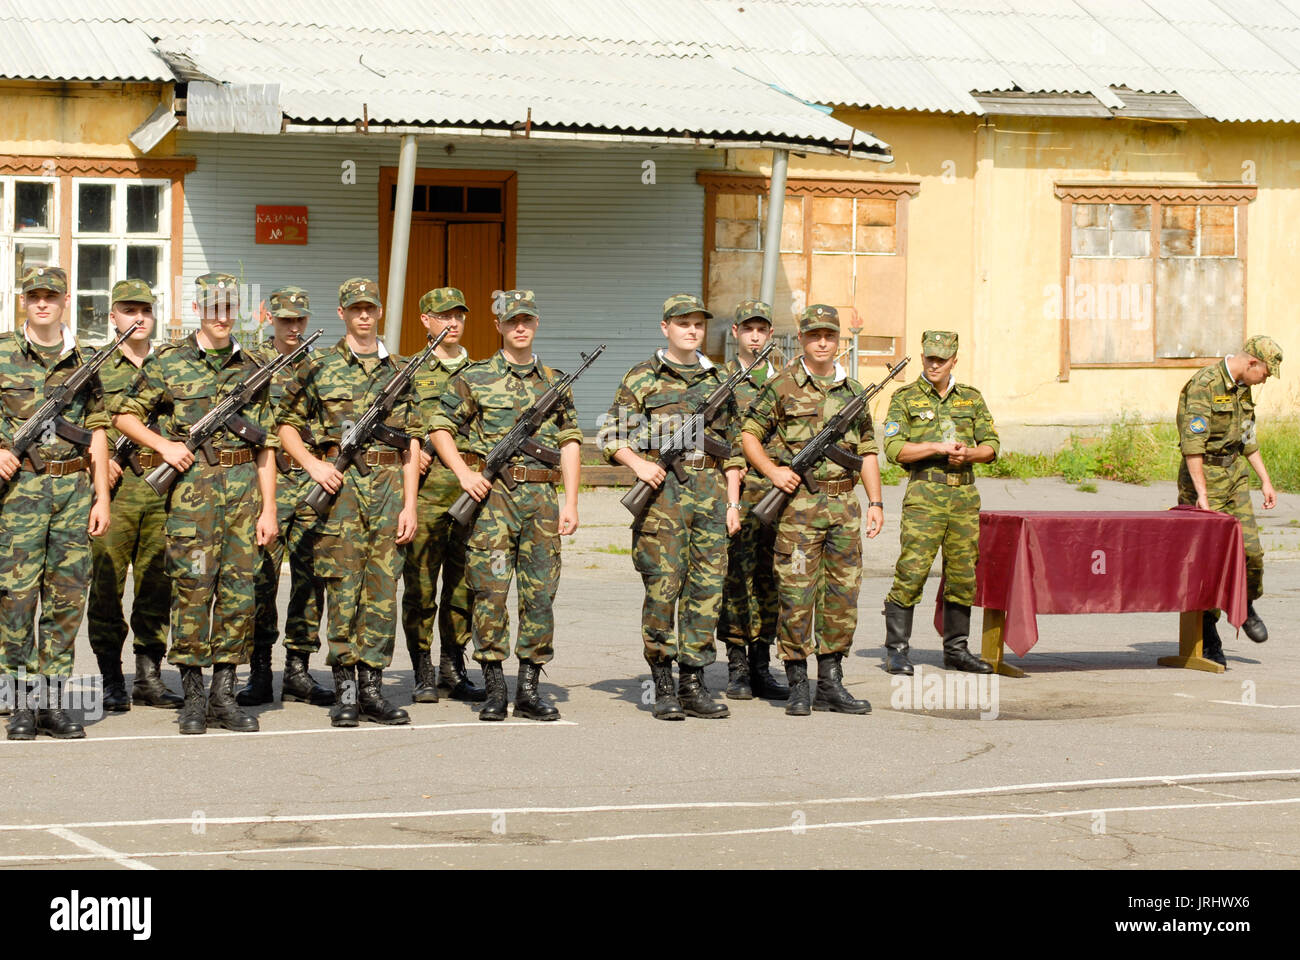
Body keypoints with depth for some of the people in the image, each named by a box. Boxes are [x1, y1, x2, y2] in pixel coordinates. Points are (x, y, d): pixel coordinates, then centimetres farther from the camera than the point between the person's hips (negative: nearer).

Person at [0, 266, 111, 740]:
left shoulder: (84, 359, 11)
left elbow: (97, 431, 11)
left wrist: (102, 496, 5)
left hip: (74, 486, 3)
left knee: (67, 594, 3)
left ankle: (54, 703, 8)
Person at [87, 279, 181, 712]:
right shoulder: (96, 368, 6)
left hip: (163, 486, 2)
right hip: (115, 485, -2)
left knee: (157, 583, 4)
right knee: (107, 583, -4)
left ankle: (149, 676, 12)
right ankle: (112, 680, 2)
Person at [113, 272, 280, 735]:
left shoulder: (251, 368, 11)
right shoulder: (169, 362, 2)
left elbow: (265, 445, 11)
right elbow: (124, 414, 7)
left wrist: (268, 508, 5)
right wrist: (163, 444, -9)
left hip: (244, 488, 3)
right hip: (191, 486, -3)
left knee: (239, 591, 2)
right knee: (192, 588, -5)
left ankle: (224, 693, 9)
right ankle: (193, 696, 3)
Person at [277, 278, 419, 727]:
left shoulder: (400, 370, 12)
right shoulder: (320, 367, 5)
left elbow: (412, 442, 10)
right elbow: (287, 422, 9)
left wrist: (409, 504, 3)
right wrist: (312, 464, -7)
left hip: (388, 486, 2)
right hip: (340, 484, -2)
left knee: (383, 588, 2)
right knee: (343, 587, -3)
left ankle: (372, 686, 8)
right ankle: (345, 689, 2)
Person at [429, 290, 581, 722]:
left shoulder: (555, 382, 13)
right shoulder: (474, 377, 4)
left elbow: (570, 442, 13)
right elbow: (441, 427, 5)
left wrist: (570, 503, 6)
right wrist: (464, 473, -10)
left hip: (542, 496, 3)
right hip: (492, 494, -3)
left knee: (540, 592, 2)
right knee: (491, 589, -6)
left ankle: (528, 690, 9)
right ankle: (494, 690, 1)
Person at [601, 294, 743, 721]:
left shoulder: (718, 380, 15)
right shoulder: (642, 378, 4)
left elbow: (733, 446, 16)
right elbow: (611, 436, 3)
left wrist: (732, 501, 9)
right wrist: (639, 463, -14)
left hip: (710, 491, 4)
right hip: (662, 489, -4)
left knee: (707, 587, 1)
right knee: (663, 586, -5)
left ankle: (693, 683, 7)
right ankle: (663, 687, 2)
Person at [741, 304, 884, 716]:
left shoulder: (853, 390, 13)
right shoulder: (782, 386, 0)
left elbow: (867, 450, 18)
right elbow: (748, 434, 2)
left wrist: (875, 502, 11)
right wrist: (772, 471, -12)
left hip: (844, 504, 5)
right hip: (799, 501, -5)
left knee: (842, 594, 5)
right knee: (797, 594, -4)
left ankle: (830, 685, 13)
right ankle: (797, 686, 3)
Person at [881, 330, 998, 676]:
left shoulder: (972, 398, 14)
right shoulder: (905, 398, 3)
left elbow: (992, 446, 12)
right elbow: (895, 449, -6)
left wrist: (967, 453, -9)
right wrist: (937, 447, -15)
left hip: (965, 495, 4)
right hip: (924, 495, -4)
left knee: (963, 575, 7)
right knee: (911, 572, -10)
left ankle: (956, 650, 18)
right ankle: (897, 650, -3)